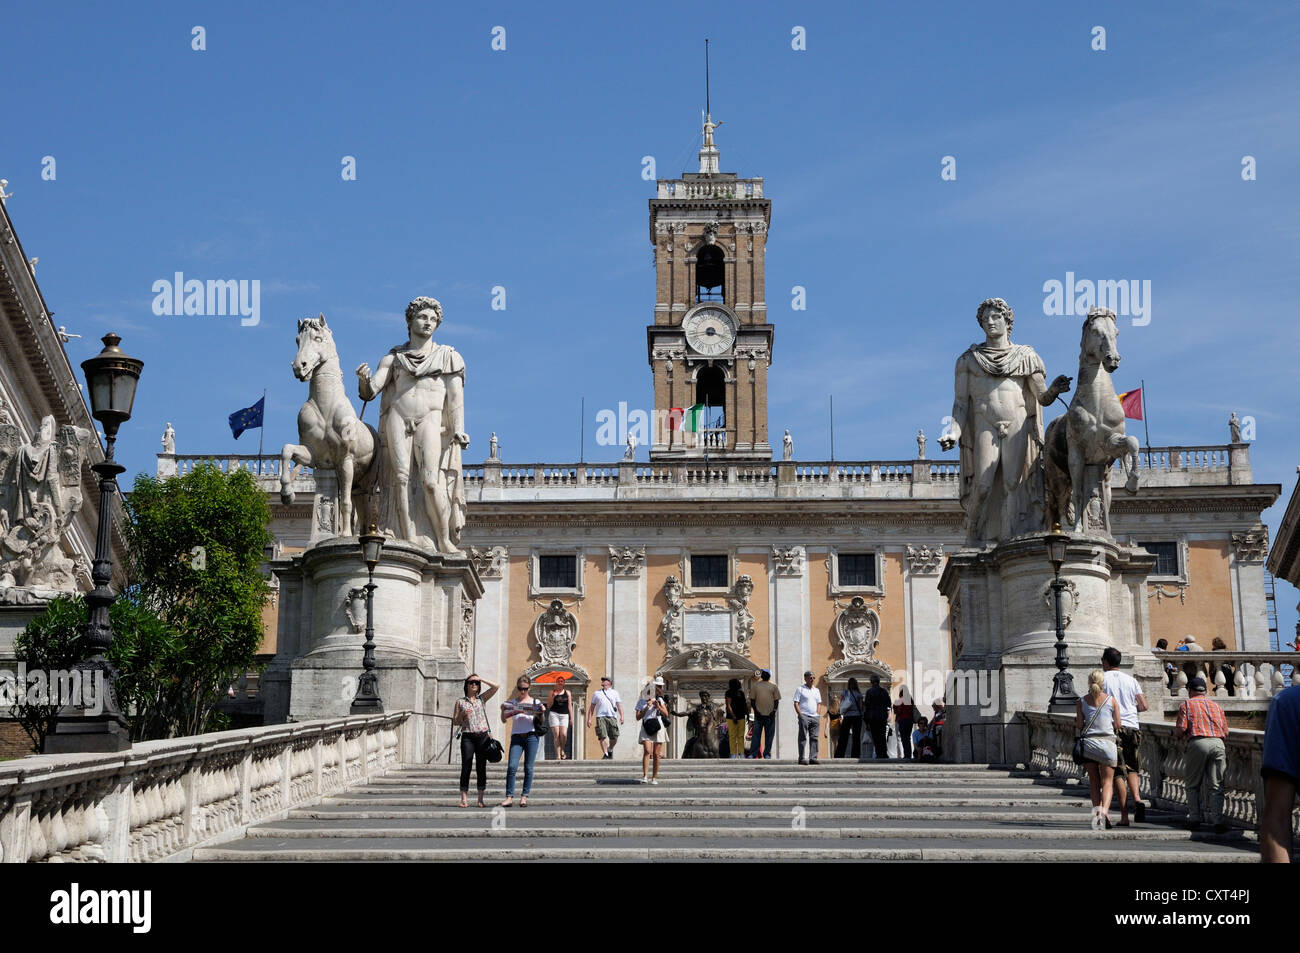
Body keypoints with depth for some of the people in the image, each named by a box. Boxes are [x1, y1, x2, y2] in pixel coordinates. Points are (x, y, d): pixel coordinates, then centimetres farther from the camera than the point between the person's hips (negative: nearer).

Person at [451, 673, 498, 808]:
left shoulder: (481, 699, 13)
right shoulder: (460, 702, 9)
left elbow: (495, 687, 4)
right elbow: (455, 722, 9)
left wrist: (480, 678, 3)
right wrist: (462, 714, -10)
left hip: (482, 736, 1)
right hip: (467, 737, -1)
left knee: (481, 768, 1)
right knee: (466, 767, -6)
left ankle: (480, 800, 4)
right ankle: (464, 799, -5)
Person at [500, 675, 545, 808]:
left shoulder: (535, 702, 8)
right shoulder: (511, 702, 10)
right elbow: (504, 721, 7)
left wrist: (542, 713, -13)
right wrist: (503, 710, -10)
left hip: (531, 736, 0)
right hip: (516, 736, 0)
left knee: (528, 767, -1)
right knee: (512, 766, -12)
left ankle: (525, 796, 5)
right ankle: (509, 796, -10)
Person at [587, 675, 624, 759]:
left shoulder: (614, 693, 20)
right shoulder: (597, 693, 21)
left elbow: (619, 705, 12)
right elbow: (592, 707, 20)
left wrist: (621, 716, -2)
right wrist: (589, 719, 10)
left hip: (612, 717, 0)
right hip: (600, 717, 0)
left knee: (614, 737, -4)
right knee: (602, 736, -13)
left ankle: (610, 750, 21)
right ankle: (605, 754, -10)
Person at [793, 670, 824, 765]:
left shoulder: (816, 690, 19)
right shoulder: (800, 689, 2)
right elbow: (796, 703, -3)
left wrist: (818, 715, 8)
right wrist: (800, 715, -12)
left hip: (815, 717, 5)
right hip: (804, 716, -5)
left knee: (814, 738, 1)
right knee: (803, 738, -6)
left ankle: (813, 758, 2)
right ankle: (801, 758, -6)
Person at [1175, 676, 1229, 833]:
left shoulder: (1187, 704, 11)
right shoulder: (1216, 705, 23)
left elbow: (1181, 729, 0)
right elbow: (1225, 731, 18)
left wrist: (1176, 733, 22)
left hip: (1197, 743, -3)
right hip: (1218, 743, 3)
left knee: (1193, 785, 10)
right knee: (1216, 786, 2)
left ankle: (1194, 819, 5)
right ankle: (1218, 821, -8)